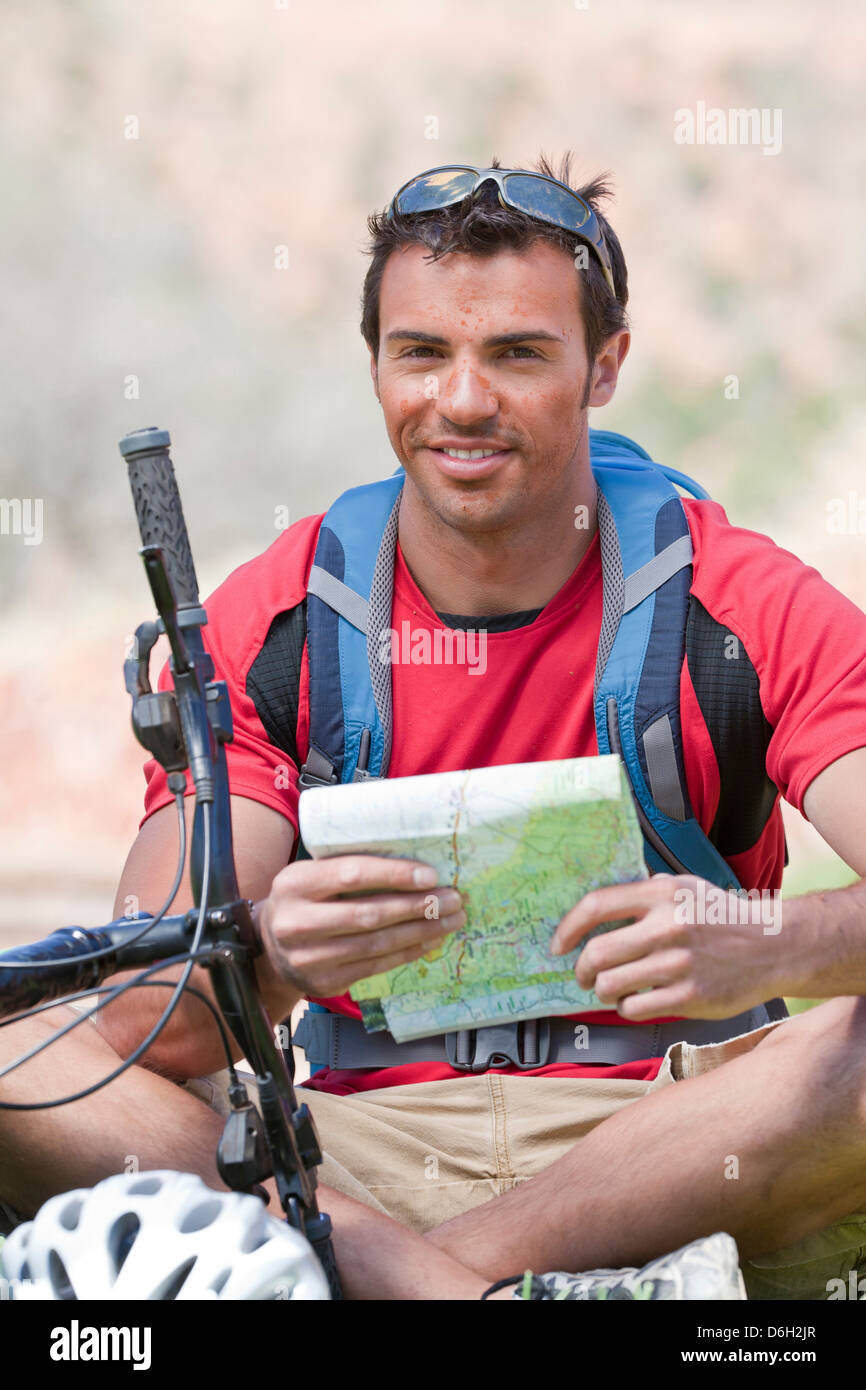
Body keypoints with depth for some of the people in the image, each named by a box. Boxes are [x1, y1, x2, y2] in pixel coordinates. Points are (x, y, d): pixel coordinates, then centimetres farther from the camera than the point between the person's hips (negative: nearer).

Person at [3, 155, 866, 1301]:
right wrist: (267, 957, -33)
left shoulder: (751, 606, -2)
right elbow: (155, 1032, -8)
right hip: (364, 1139, 1)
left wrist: (769, 947, -39)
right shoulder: (266, 626, 1)